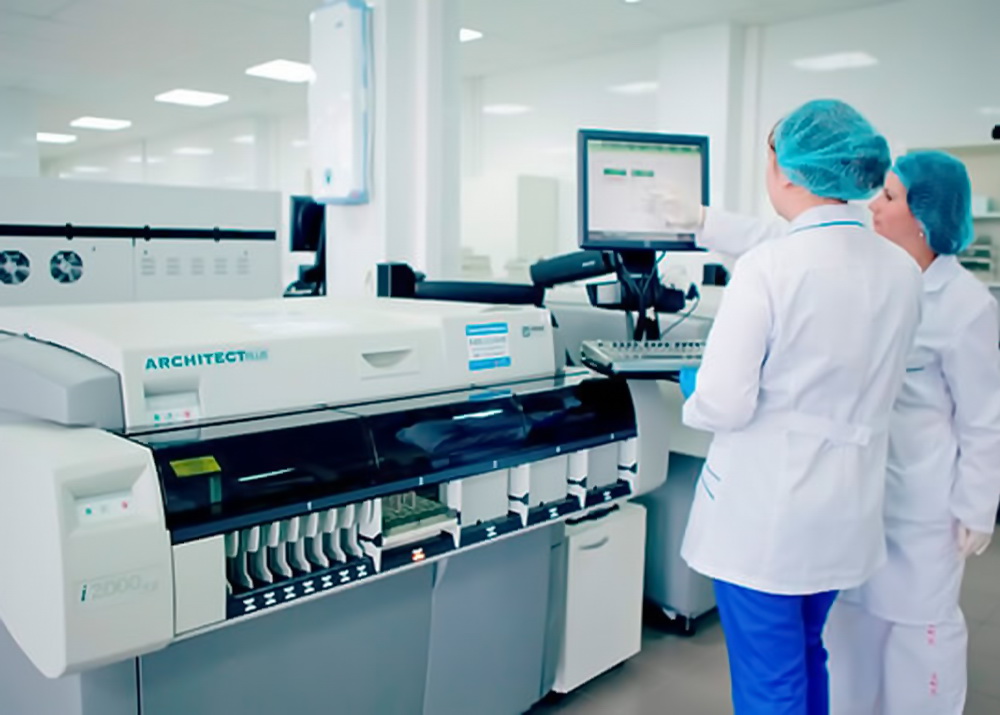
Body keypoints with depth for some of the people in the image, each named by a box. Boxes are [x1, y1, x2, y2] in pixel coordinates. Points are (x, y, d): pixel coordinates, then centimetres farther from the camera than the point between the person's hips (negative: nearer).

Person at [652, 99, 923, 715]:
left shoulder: (765, 270, -21)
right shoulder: (902, 270, 1)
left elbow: (723, 405, -23)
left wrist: (694, 398, 1)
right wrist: (701, 221, 26)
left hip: (764, 513, -7)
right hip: (846, 512, 7)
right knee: (807, 658, 27)